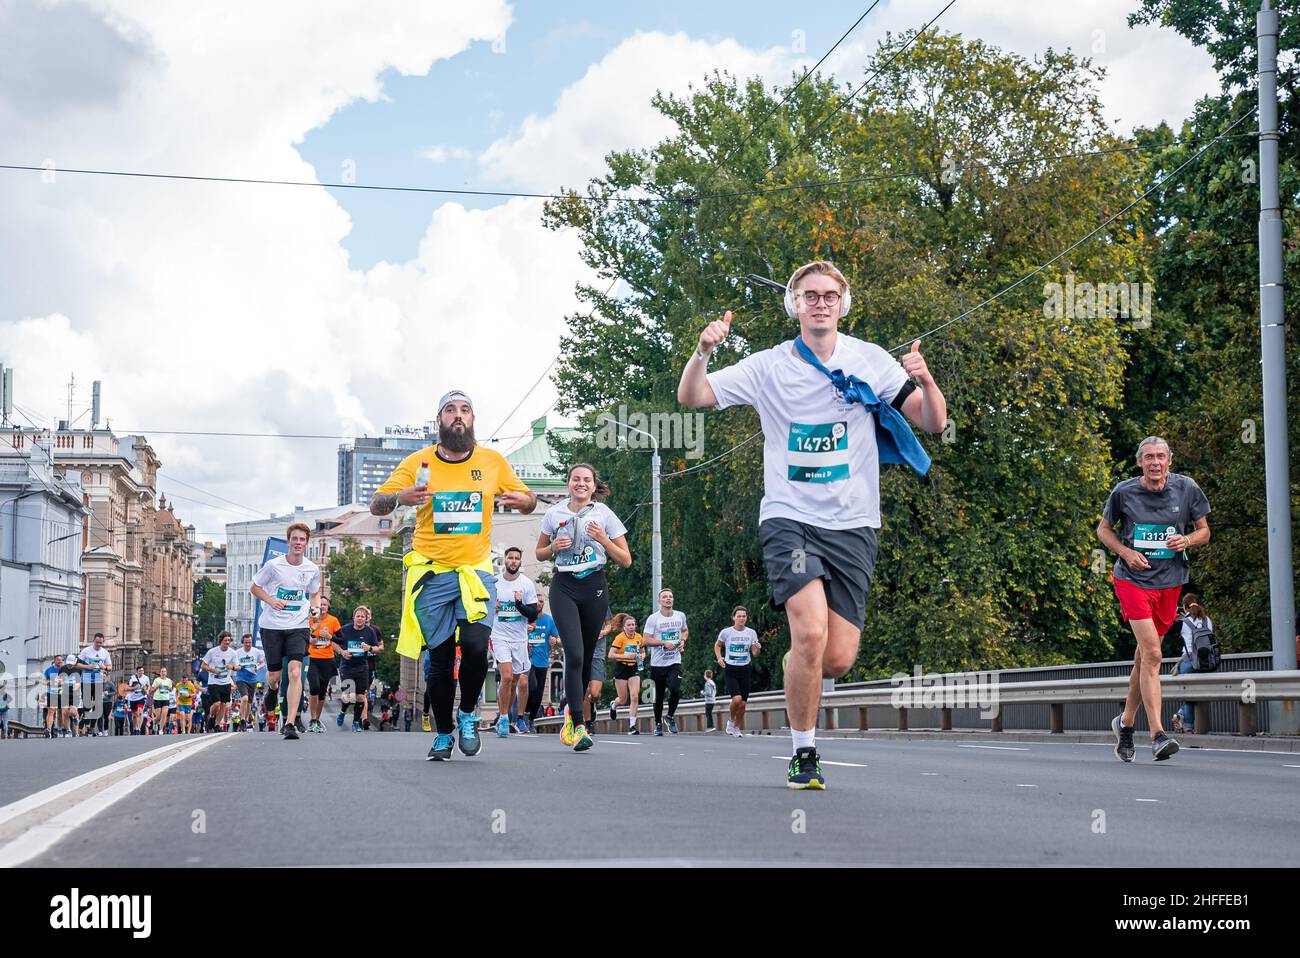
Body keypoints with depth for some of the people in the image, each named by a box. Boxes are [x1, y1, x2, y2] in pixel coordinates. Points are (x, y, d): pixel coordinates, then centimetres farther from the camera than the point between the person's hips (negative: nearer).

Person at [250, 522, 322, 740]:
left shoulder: (312, 569, 2)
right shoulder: (274, 565, -6)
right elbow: (254, 587, 5)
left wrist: (315, 607, -1)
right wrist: (271, 600, -12)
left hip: (298, 626, 1)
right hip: (272, 626, -1)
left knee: (295, 671, -16)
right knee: (274, 674, 7)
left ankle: (290, 724, -16)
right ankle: (272, 688, 48)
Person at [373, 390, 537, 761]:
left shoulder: (493, 462, 6)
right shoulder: (417, 463, 2)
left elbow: (529, 501, 16)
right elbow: (376, 505, 0)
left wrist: (523, 500, -9)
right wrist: (400, 497, -23)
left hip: (476, 570, 0)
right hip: (432, 573, 0)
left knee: (475, 646, -19)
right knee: (440, 659, 1)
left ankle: (467, 715, 7)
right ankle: (443, 734, 20)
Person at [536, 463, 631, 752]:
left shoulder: (604, 514, 3)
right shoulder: (554, 513, 6)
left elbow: (626, 560, 3)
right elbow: (540, 554, 17)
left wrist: (603, 539, -12)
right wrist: (554, 547, -4)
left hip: (595, 587, 1)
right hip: (564, 587, -1)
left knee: (587, 655, 6)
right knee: (574, 654, -16)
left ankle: (572, 710, 31)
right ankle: (578, 726, -17)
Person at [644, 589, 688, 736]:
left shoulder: (680, 616, 6)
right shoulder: (653, 618, -6)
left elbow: (685, 631, 25)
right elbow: (646, 641, -10)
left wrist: (682, 641, 4)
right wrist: (664, 643, -22)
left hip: (675, 662, 2)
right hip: (658, 663, -2)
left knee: (675, 690, -19)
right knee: (659, 696, 7)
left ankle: (671, 717, 6)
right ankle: (658, 723, 26)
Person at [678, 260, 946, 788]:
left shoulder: (871, 361, 2)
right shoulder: (768, 367, 2)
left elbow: (934, 422, -1)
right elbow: (690, 397, 1)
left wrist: (925, 380, -23)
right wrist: (703, 351, -19)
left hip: (852, 524, 2)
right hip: (789, 518, -1)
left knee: (838, 658, -4)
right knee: (810, 632, -23)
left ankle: (797, 682, 34)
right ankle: (803, 754, -5)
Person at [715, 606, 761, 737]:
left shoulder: (751, 633, 2)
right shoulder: (726, 632, -4)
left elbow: (754, 653, 7)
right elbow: (717, 645, 13)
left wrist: (757, 649, -15)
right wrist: (719, 657, -4)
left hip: (746, 669, 3)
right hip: (730, 669, -2)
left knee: (742, 703, 2)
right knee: (737, 698, -20)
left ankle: (738, 728, 21)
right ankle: (731, 720, 7)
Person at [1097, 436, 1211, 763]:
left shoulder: (1186, 489, 0)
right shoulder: (1123, 492, -5)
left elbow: (1204, 530, 10)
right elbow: (1103, 530, 8)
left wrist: (1187, 540, -13)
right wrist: (1126, 552, -10)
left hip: (1169, 581, 3)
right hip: (1132, 579, -3)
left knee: (1144, 655, 12)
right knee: (1152, 653, -17)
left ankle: (1126, 721, 33)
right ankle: (1158, 735, -20)